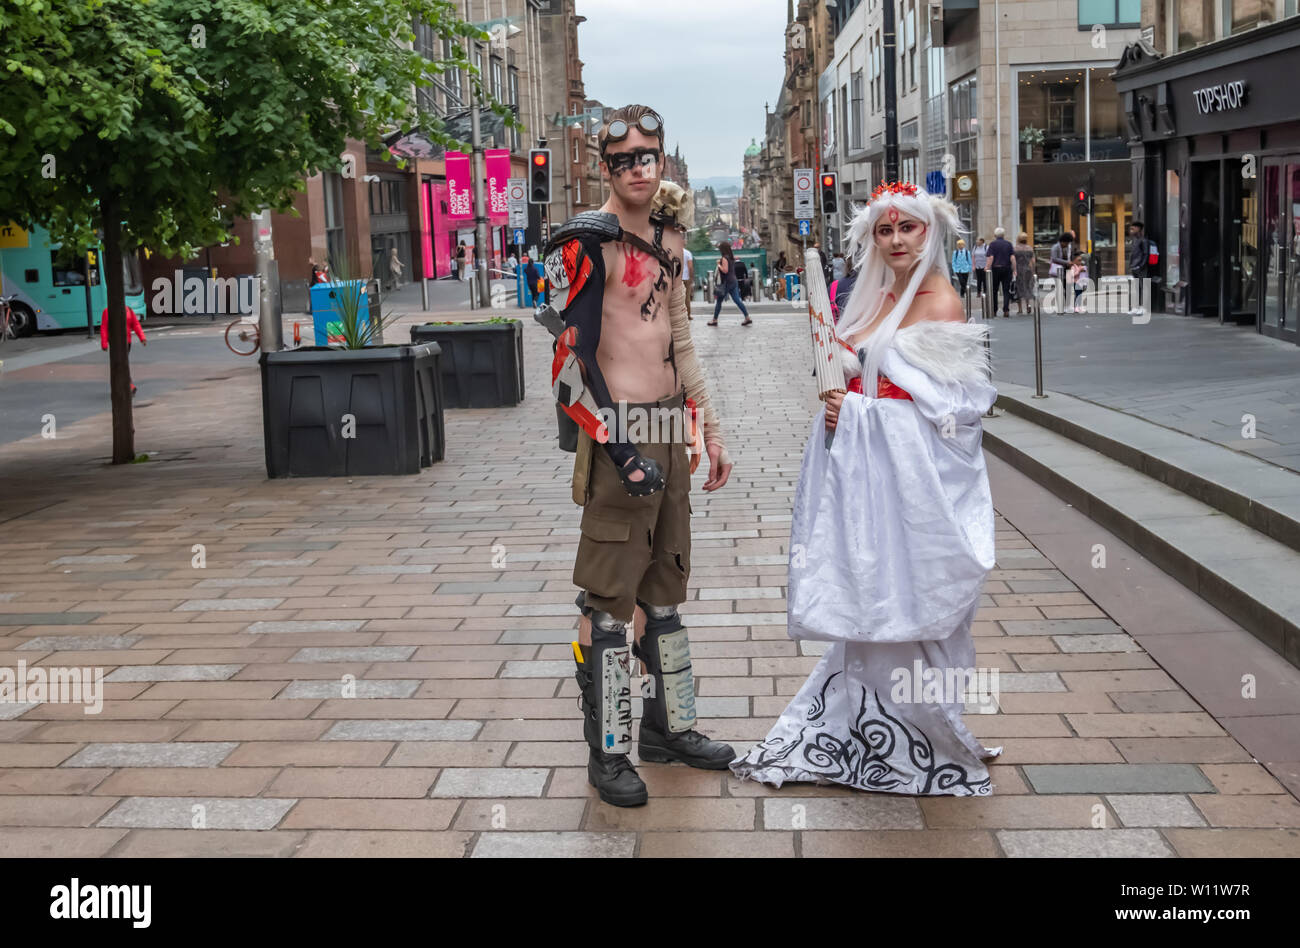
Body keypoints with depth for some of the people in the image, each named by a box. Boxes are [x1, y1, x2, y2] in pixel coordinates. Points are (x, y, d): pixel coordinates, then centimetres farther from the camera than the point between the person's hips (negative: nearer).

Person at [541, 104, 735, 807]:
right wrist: (620, 450, -22)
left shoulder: (669, 240, 14)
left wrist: (710, 429, 19)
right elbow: (569, 360, -16)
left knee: (665, 584, 16)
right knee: (609, 597, -3)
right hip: (619, 432, -8)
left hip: (669, 429, 8)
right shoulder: (588, 241, -12)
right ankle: (607, 751, 8)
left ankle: (667, 724, 29)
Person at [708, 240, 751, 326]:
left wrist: (719, 265, -8)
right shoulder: (732, 257, 10)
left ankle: (714, 320, 12)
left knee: (718, 301, 5)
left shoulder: (724, 259, -15)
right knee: (737, 300, 5)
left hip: (726, 283, -7)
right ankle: (747, 318, -1)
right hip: (733, 281, 8)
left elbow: (725, 270, -23)